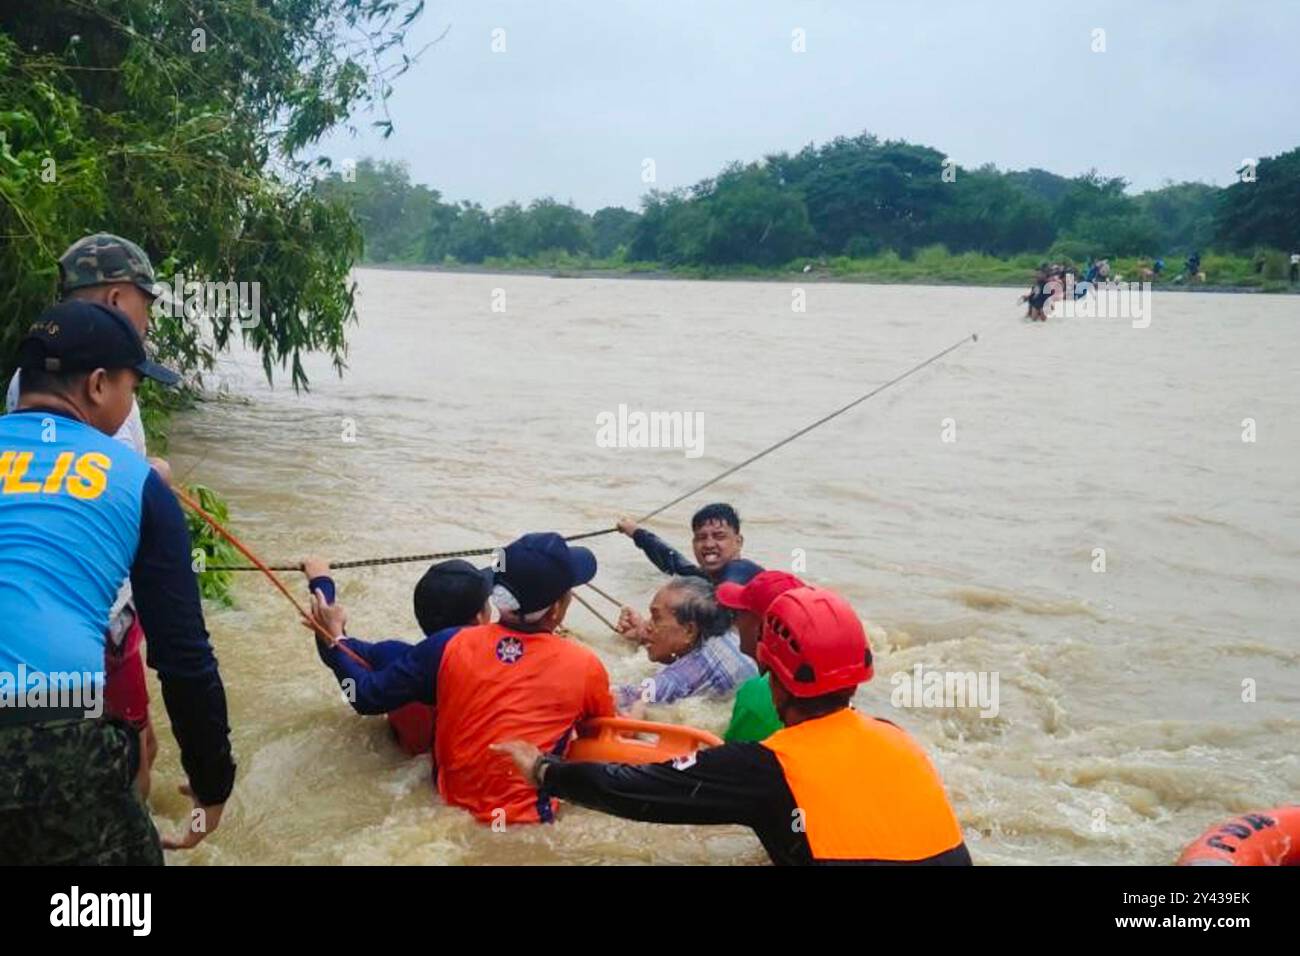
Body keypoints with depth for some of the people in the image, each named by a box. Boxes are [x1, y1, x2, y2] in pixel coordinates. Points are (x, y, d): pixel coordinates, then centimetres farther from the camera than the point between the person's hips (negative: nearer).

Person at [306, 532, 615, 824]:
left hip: (451, 799, 3)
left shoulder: (449, 645, -13)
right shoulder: (583, 666, -17)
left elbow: (369, 698, -2)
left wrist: (334, 635, 13)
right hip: (524, 816, -3)